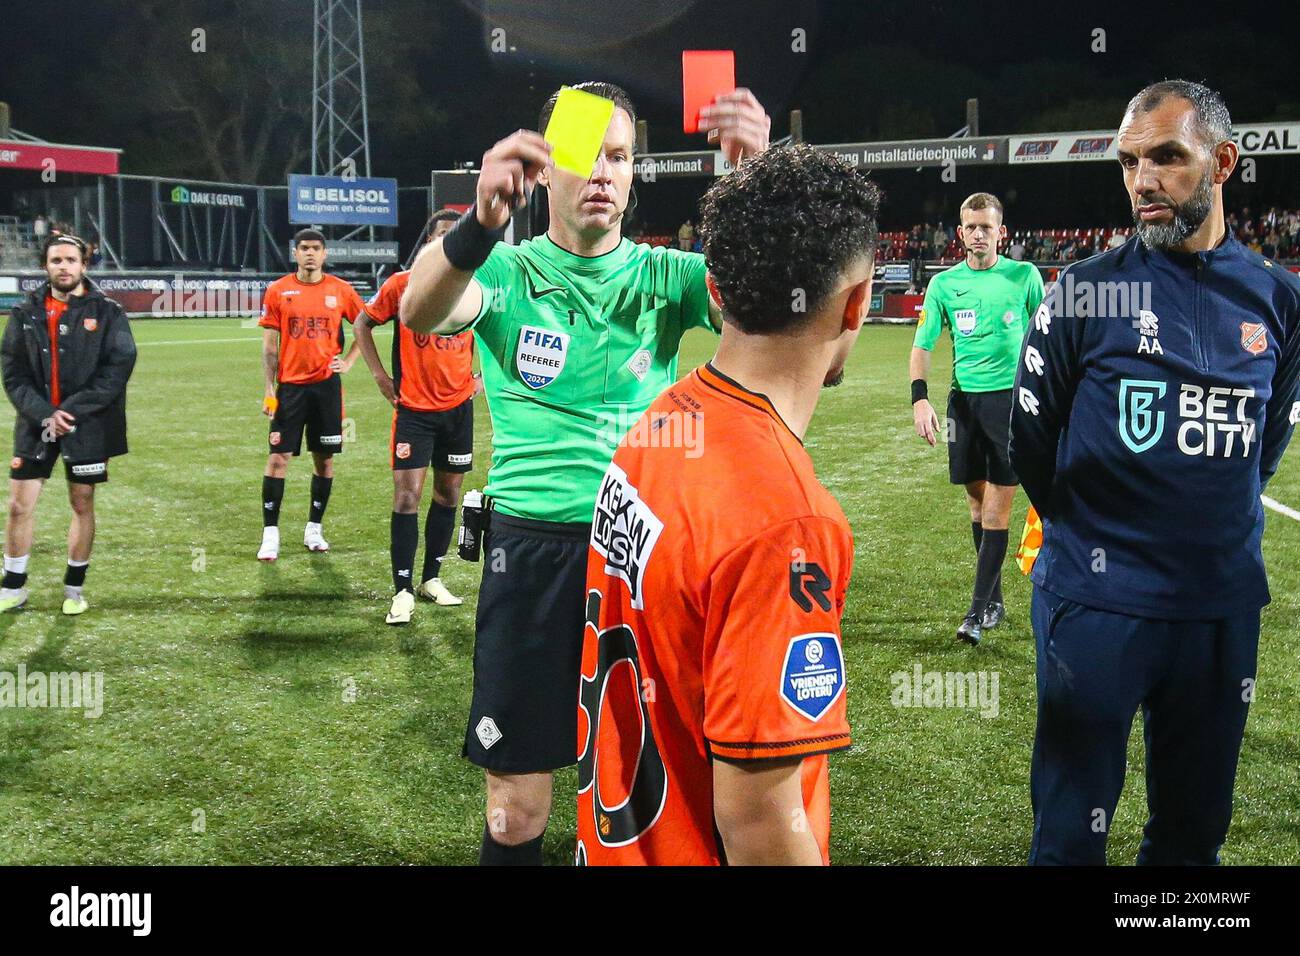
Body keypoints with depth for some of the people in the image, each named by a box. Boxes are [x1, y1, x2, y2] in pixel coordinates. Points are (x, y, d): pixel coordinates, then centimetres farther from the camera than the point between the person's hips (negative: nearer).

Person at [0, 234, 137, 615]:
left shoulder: (107, 313, -2)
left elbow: (117, 370, -10)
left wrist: (71, 411, -16)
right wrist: (43, 414, -14)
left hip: (87, 426, -2)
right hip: (35, 424, 2)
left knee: (82, 504, 7)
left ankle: (74, 589, 21)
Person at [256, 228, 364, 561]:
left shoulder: (340, 290, 1)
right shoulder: (278, 291, 1)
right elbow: (269, 345, 2)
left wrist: (348, 361, 3)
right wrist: (269, 390, -4)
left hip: (326, 384, 1)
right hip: (290, 386, -1)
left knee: (324, 459, 6)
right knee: (278, 458, -4)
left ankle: (314, 529, 20)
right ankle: (270, 534, 2)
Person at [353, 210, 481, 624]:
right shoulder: (403, 284, -7)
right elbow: (363, 323, 5)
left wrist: (481, 374, 10)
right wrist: (380, 375, -1)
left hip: (458, 407, 3)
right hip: (413, 407, -3)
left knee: (448, 493, 10)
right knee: (407, 495, -9)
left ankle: (432, 578, 25)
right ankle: (403, 591, -2)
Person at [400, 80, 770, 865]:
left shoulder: (666, 276, 3)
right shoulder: (508, 273, -1)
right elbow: (420, 311, -22)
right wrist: (482, 222, -43)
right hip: (533, 547, -1)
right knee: (517, 812, 6)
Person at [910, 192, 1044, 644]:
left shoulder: (1024, 276, 1)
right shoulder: (944, 283, 5)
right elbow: (922, 344, 6)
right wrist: (920, 399, -7)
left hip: (1012, 398, -3)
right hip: (964, 399, 3)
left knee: (996, 504, -7)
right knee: (977, 501, 10)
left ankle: (978, 609, -4)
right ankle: (993, 599, 23)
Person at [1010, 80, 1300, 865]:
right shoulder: (1090, 290, -7)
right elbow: (1032, 438, 2)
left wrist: (1219, 524, 13)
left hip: (1224, 601, 3)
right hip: (1097, 600, -3)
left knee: (1194, 835, 16)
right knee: (1072, 835, 4)